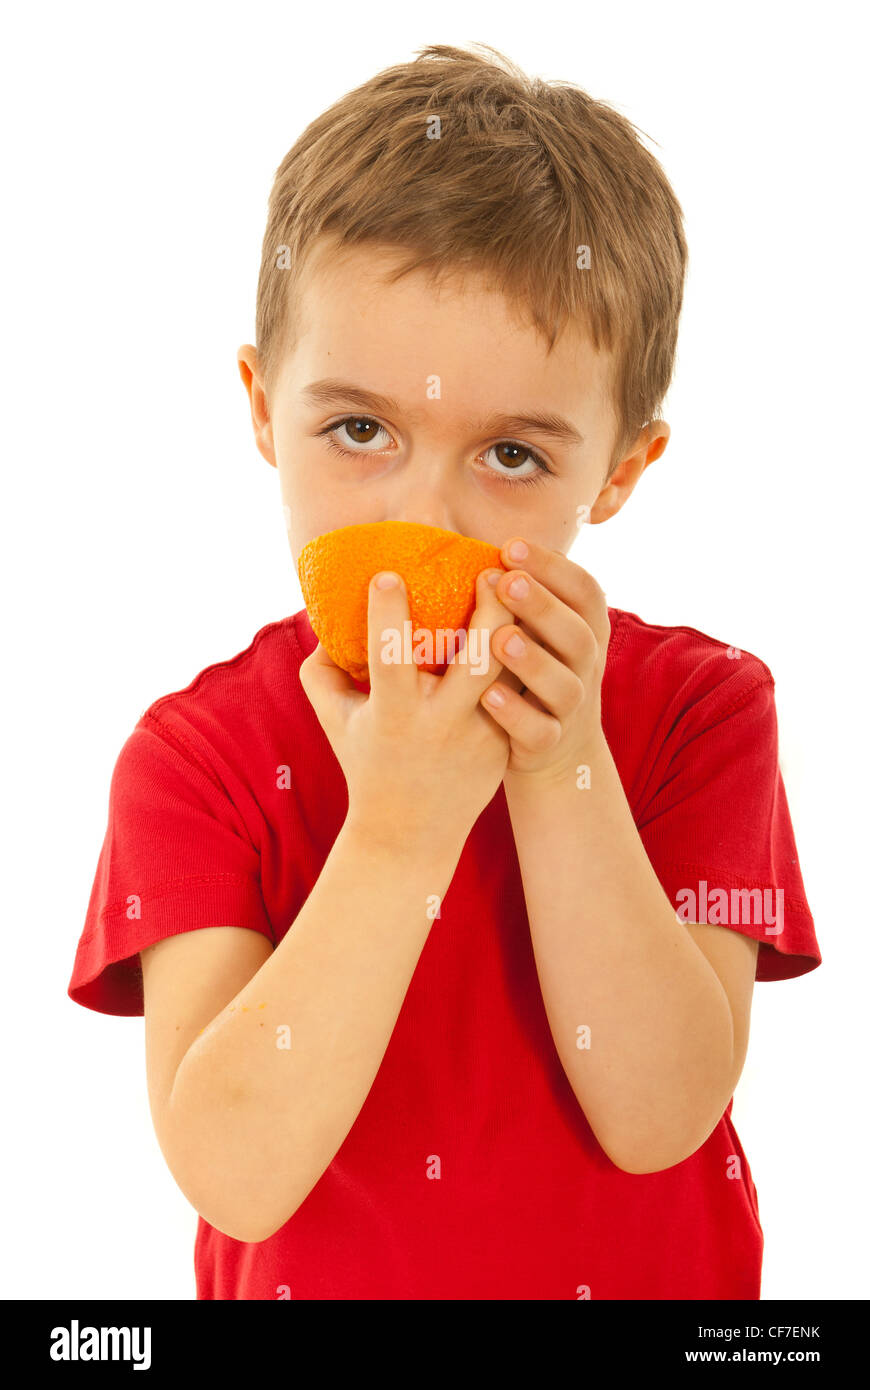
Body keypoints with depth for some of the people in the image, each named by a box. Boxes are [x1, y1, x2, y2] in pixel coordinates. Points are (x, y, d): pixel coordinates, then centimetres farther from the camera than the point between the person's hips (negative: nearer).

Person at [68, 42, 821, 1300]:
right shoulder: (196, 755, -15)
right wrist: (396, 832, -32)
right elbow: (232, 1176, -24)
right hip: (319, 1279, 0)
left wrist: (562, 774, -28)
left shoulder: (700, 709, -12)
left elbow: (658, 1121, -20)